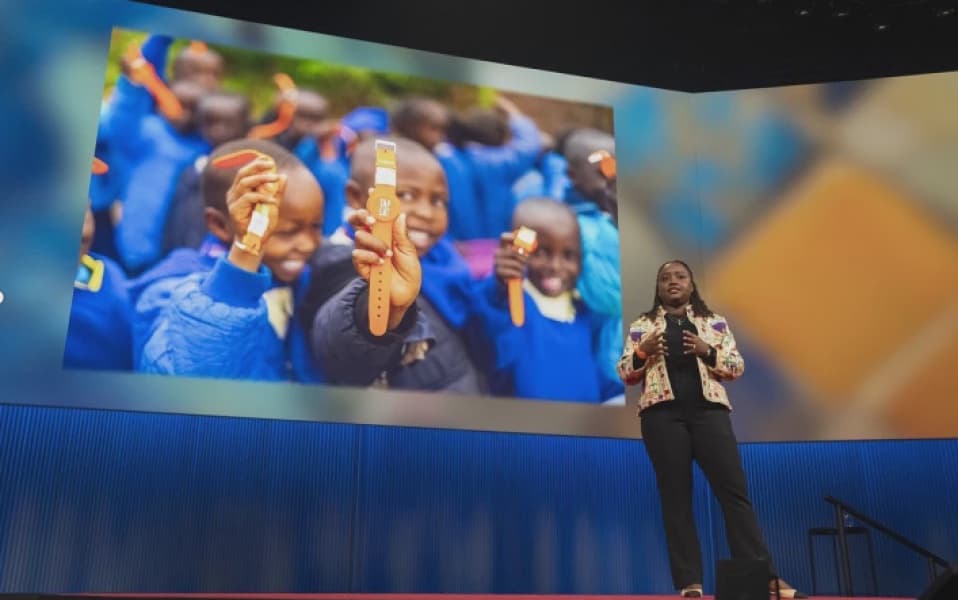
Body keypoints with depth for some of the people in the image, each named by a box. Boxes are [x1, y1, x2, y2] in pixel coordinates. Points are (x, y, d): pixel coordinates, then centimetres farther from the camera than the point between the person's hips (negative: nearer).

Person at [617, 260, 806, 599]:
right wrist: (642, 352, -11)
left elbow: (737, 367, 9)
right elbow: (625, 374, 9)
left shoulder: (715, 322, 16)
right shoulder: (641, 326, 15)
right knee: (675, 497, -1)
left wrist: (708, 352, -9)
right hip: (662, 413, 0)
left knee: (734, 490, -4)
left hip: (709, 410, 1)